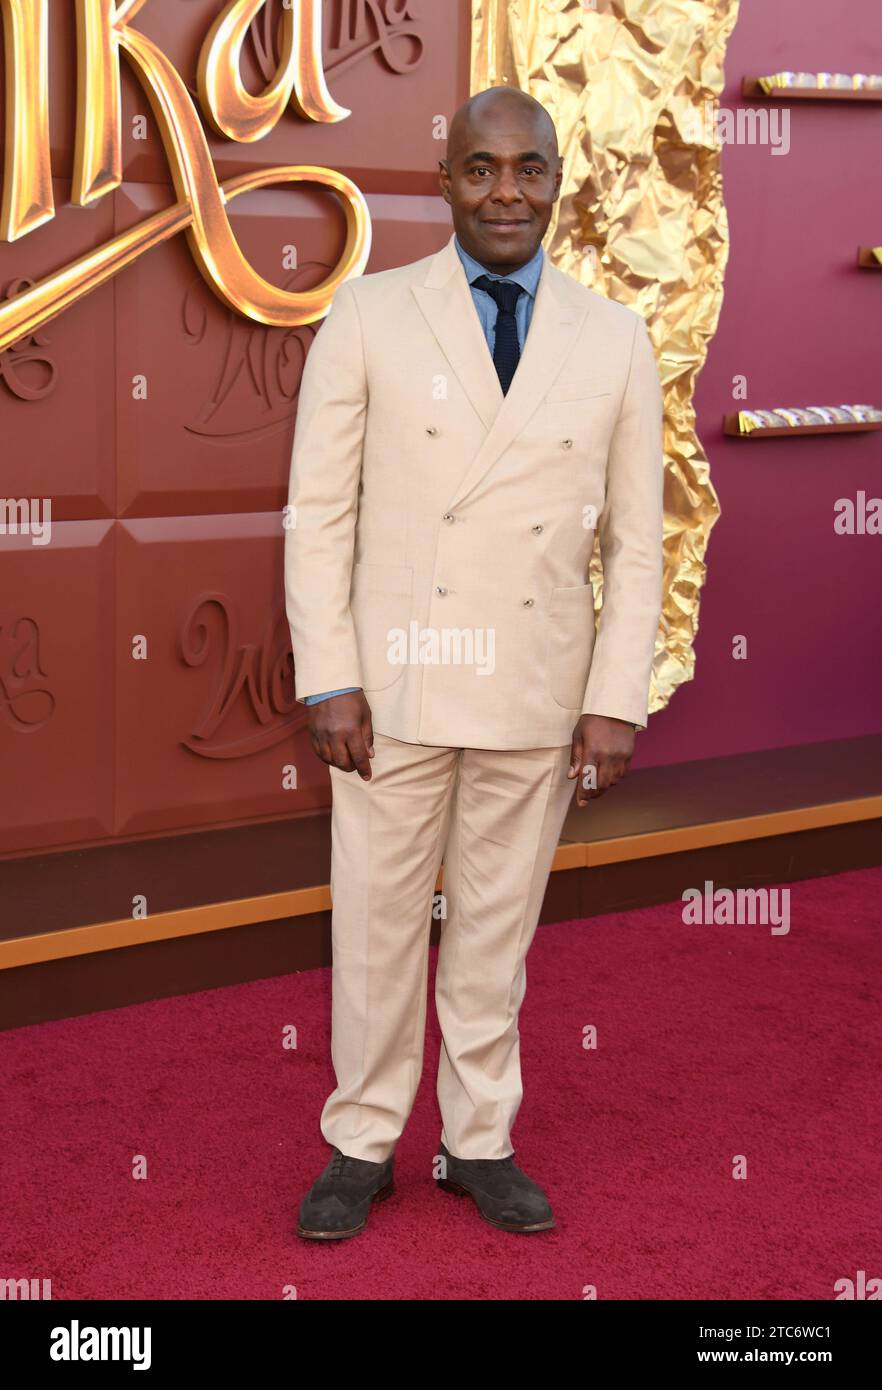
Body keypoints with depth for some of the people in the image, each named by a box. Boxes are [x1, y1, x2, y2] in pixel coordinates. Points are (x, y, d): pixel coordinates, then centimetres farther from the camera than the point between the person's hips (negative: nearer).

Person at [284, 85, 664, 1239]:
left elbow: (634, 539, 3)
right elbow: (320, 512, -3)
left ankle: (480, 1143, 27)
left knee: (498, 929, 12)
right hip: (398, 681, -1)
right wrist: (329, 681, -9)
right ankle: (362, 1147, 22)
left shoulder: (615, 341, 3)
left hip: (539, 694, 1)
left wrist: (618, 701, -3)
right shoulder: (369, 318, -2)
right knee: (376, 923, 7)